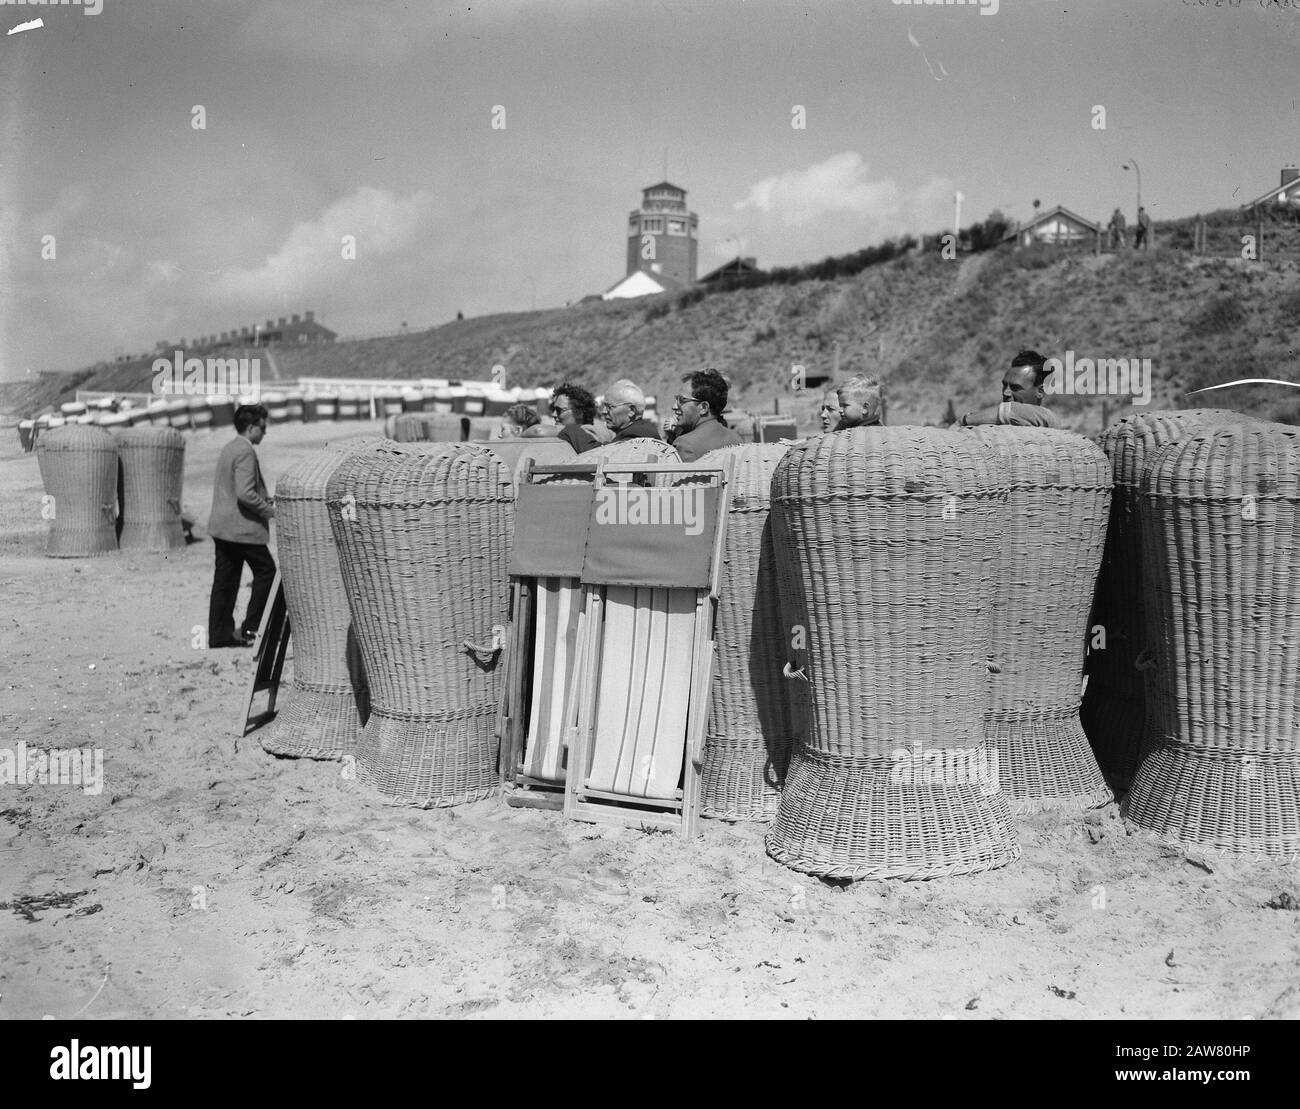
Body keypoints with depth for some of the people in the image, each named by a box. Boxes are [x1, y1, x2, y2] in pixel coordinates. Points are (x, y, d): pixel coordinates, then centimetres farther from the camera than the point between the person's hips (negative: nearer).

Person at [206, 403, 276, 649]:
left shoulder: (228, 448, 14)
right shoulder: (245, 451, -16)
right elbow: (245, 493, -24)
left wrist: (263, 500, 17)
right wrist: (269, 510, -12)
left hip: (222, 526, 9)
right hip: (242, 527, -9)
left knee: (225, 581, 10)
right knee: (266, 569, 5)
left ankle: (219, 634, 13)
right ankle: (250, 627, 5)